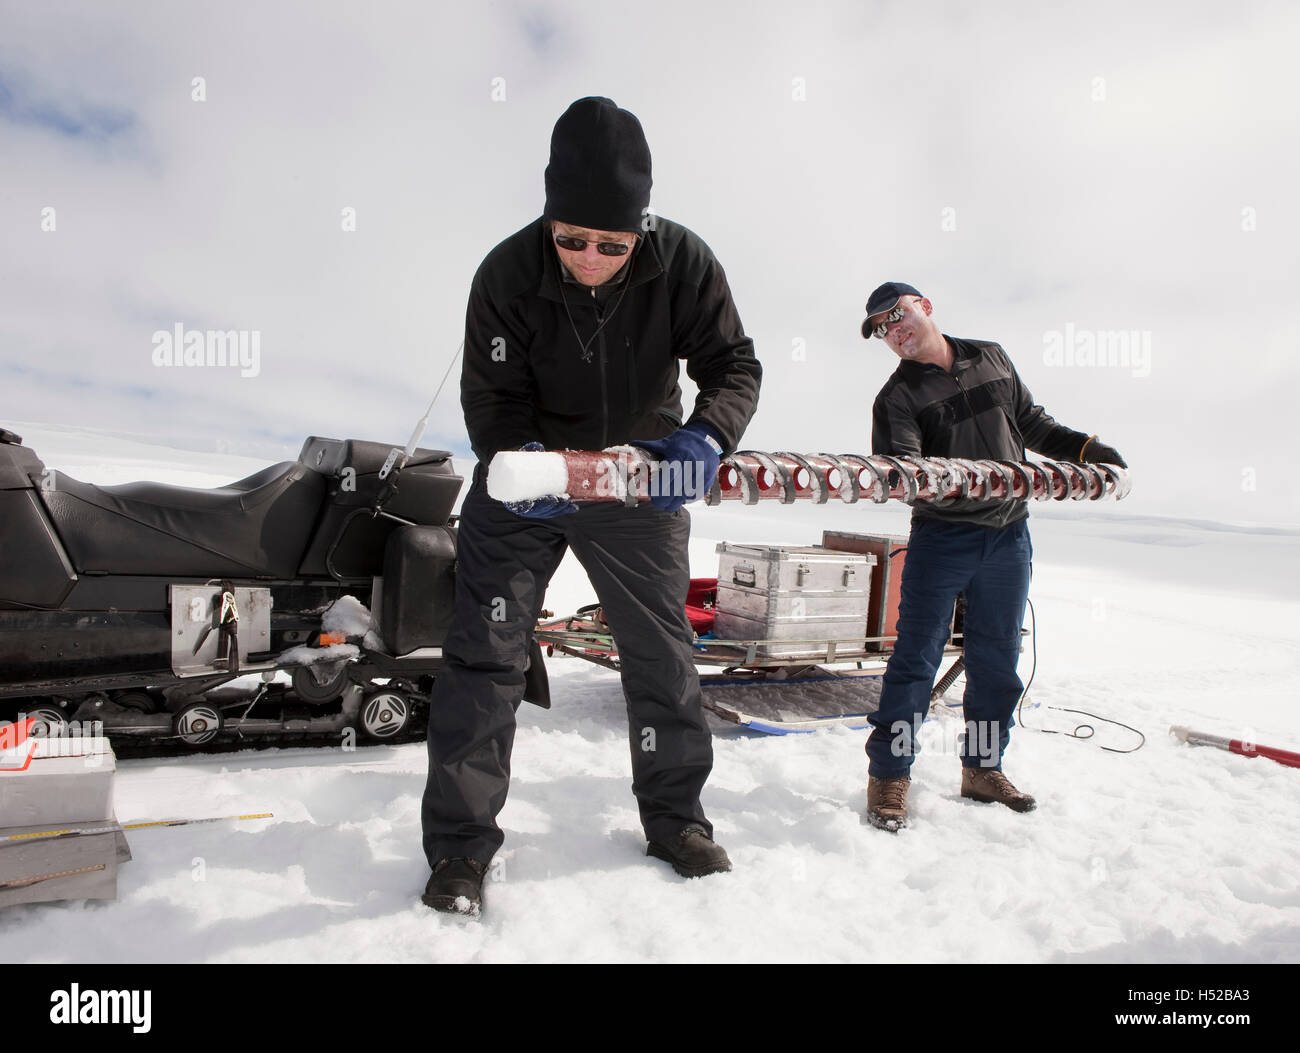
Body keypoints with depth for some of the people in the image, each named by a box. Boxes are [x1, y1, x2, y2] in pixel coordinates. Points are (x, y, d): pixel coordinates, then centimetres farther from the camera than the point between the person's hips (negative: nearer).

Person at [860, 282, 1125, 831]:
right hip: (942, 537, -4)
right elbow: (898, 468, -17)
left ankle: (982, 767, 24)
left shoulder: (991, 358, 11)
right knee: (917, 656, -5)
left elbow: (1030, 421, 22)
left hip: (1009, 535, 4)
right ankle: (889, 775, 4)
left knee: (996, 660, 10)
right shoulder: (897, 396, -3)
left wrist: (1084, 447, 13)